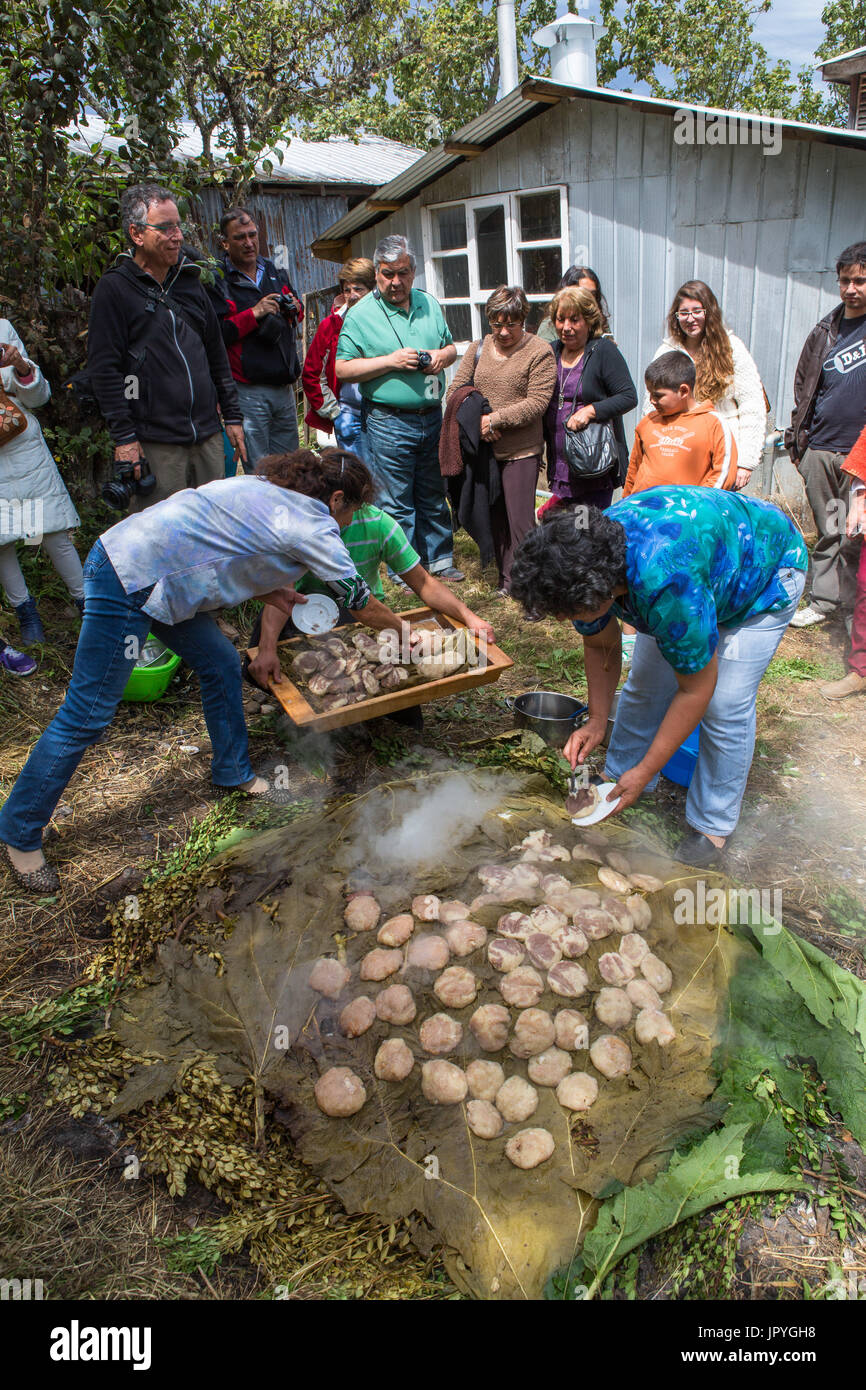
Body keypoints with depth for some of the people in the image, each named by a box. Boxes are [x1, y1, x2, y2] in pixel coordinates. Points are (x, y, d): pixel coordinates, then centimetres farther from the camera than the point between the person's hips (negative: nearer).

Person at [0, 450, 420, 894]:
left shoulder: (268, 490, 14)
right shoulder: (312, 525, -11)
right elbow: (359, 601, -1)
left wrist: (270, 593, 12)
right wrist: (400, 628, 17)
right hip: (128, 584, -10)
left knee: (222, 665, 15)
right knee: (87, 715, -1)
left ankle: (233, 773, 34)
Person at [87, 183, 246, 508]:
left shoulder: (190, 281, 17)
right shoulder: (114, 289, -1)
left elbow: (217, 356, 20)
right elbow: (104, 369, -7)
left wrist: (232, 416, 15)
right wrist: (123, 436, -13)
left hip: (208, 436, 6)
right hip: (154, 443, -6)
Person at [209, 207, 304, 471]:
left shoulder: (274, 272, 16)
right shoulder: (217, 280, -4)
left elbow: (298, 314, 29)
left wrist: (294, 308, 5)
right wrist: (254, 314, -18)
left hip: (284, 387, 6)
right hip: (248, 391, -6)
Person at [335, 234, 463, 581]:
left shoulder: (429, 304, 11)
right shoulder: (360, 314, -5)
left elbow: (451, 346, 21)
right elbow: (343, 369, -9)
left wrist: (442, 355, -4)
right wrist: (391, 361, -17)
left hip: (432, 417, 5)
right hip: (388, 422, -5)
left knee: (434, 495, 14)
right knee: (397, 502, 0)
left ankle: (439, 559, 28)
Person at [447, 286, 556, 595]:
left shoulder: (539, 353, -5)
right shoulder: (479, 347, 11)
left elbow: (537, 403, -13)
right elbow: (456, 389, 9)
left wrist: (496, 419, -18)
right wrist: (476, 419, -8)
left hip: (521, 452, -5)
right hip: (484, 449, 5)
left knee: (520, 520, -6)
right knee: (494, 517, 11)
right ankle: (506, 578, 24)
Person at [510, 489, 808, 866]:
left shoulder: (667, 587, -46)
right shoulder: (582, 559, -24)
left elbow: (696, 689, -32)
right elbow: (601, 646, -4)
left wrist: (644, 773, -24)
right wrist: (597, 721, -11)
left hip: (768, 570, -6)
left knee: (725, 704, -13)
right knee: (644, 683, 2)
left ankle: (712, 824, 4)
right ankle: (618, 779, 21)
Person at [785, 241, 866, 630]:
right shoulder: (825, 331, 12)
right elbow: (803, 389, 18)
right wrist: (797, 438, 12)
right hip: (819, 450, 3)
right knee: (827, 532, 10)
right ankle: (824, 600, 19)